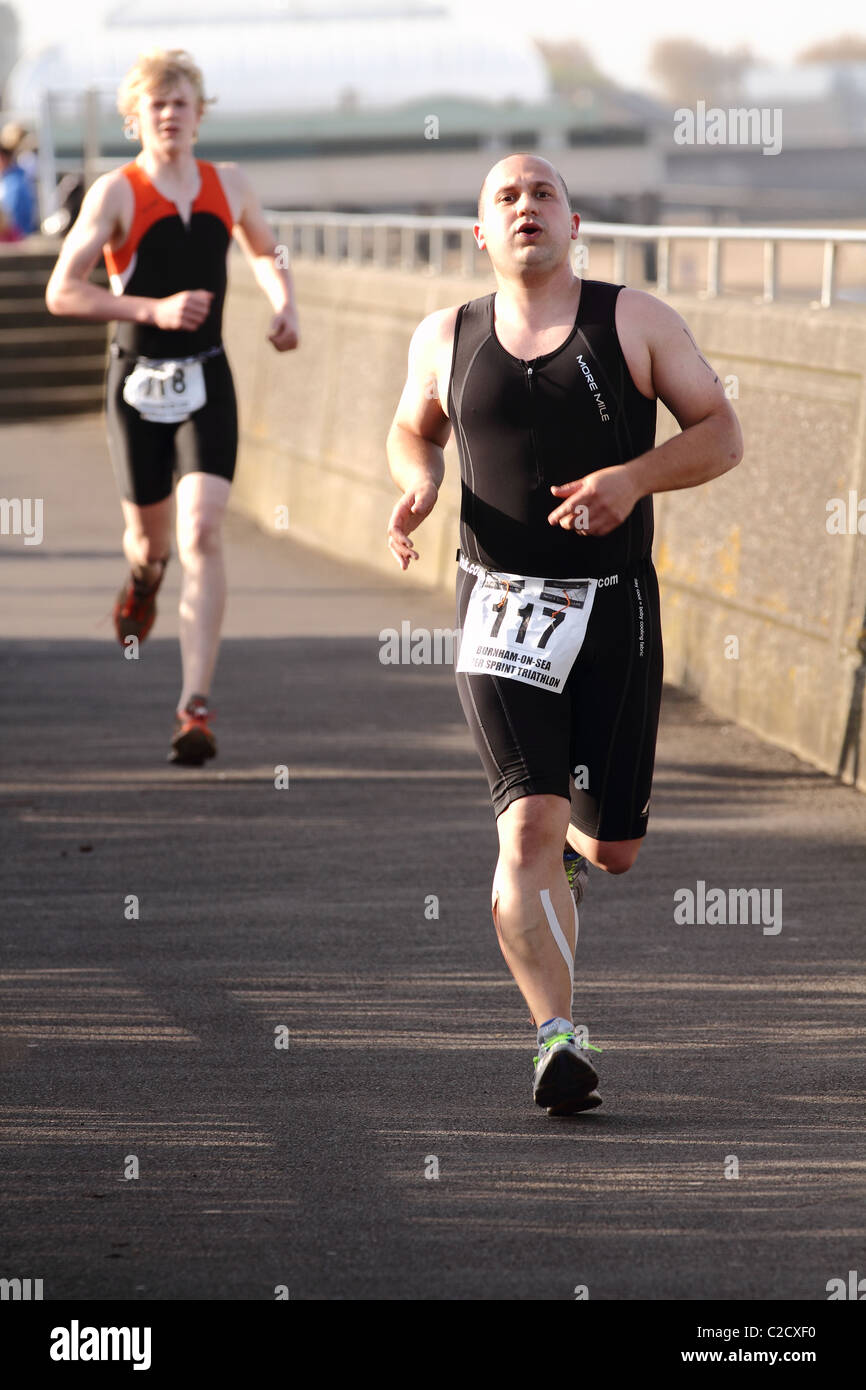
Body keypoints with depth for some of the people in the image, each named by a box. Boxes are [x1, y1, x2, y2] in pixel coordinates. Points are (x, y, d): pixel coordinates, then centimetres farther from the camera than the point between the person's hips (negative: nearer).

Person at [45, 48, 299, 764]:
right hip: (138, 382, -1)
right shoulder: (115, 193, -8)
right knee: (151, 536, 13)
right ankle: (144, 574, 56)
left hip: (207, 382, 1)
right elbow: (62, 292, -13)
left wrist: (286, 306, 3)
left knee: (203, 534, -15)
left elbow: (266, 254, 24)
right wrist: (154, 309, -22)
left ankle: (197, 707, -19)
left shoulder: (229, 186, 4)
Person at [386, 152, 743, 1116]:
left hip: (614, 611, 1)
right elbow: (413, 429, 25)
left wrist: (636, 476, -16)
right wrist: (417, 484, 2)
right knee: (530, 824, -18)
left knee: (614, 847, 8)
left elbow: (721, 434, 2)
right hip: (501, 610, -1)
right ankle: (558, 1037, -22)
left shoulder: (633, 321, 2)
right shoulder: (445, 340, 7)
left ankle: (577, 839, 46)